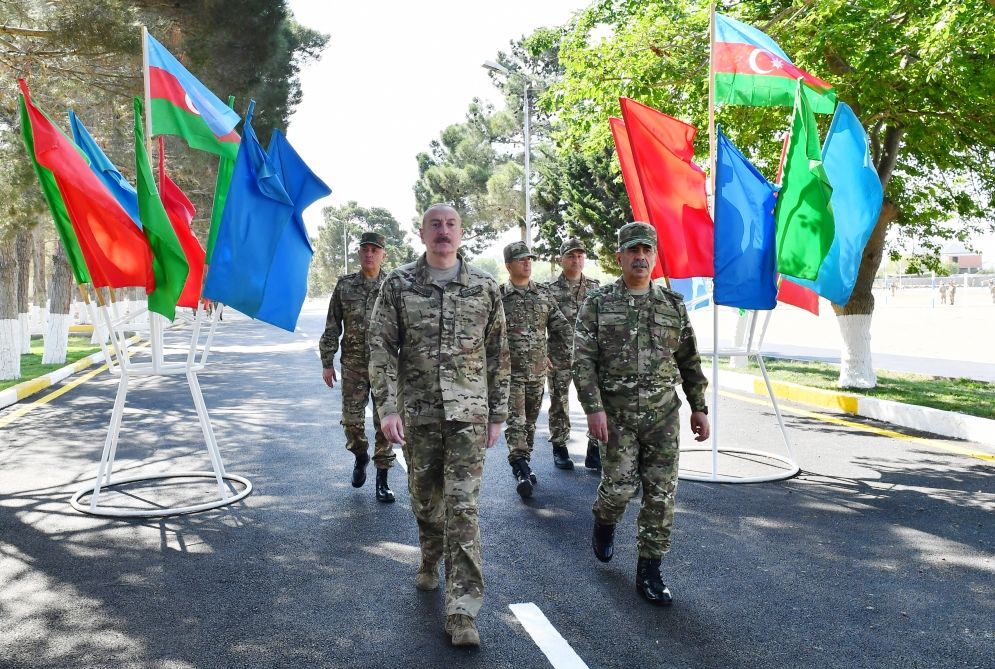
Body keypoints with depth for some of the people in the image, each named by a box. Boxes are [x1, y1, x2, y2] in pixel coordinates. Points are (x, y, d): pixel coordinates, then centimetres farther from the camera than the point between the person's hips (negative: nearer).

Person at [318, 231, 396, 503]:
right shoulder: (345, 285, 5)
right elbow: (332, 327, 7)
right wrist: (327, 362, 4)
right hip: (353, 364, 1)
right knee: (351, 419, 4)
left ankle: (382, 479, 12)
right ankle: (361, 456, 34)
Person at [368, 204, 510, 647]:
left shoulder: (485, 287, 2)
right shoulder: (398, 285, 0)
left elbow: (498, 355, 6)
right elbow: (381, 349, -3)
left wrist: (497, 414, 5)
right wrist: (387, 407, -12)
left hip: (468, 412, -1)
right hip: (417, 411, 1)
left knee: (463, 506, -5)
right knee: (425, 498, 15)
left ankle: (462, 610, -2)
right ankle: (430, 564, 42)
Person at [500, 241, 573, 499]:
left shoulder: (543, 296, 9)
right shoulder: (499, 297, -4)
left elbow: (561, 327, 10)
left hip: (538, 371, 4)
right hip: (510, 371, -4)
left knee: (530, 421, 14)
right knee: (515, 421, -11)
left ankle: (524, 463, 28)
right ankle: (521, 470, -12)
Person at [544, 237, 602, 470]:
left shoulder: (595, 287, 8)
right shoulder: (550, 289, -1)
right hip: (559, 358, -2)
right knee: (559, 403, 7)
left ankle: (595, 451, 6)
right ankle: (559, 448, 21)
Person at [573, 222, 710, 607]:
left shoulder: (672, 305, 8)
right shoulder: (598, 304, 0)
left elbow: (689, 361, 14)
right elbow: (583, 360, -6)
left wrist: (699, 407, 10)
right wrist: (593, 408, -15)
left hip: (663, 413, 3)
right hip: (617, 413, -2)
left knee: (661, 492, 1)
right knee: (620, 485, -3)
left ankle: (649, 572, 13)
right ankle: (604, 523, 33)